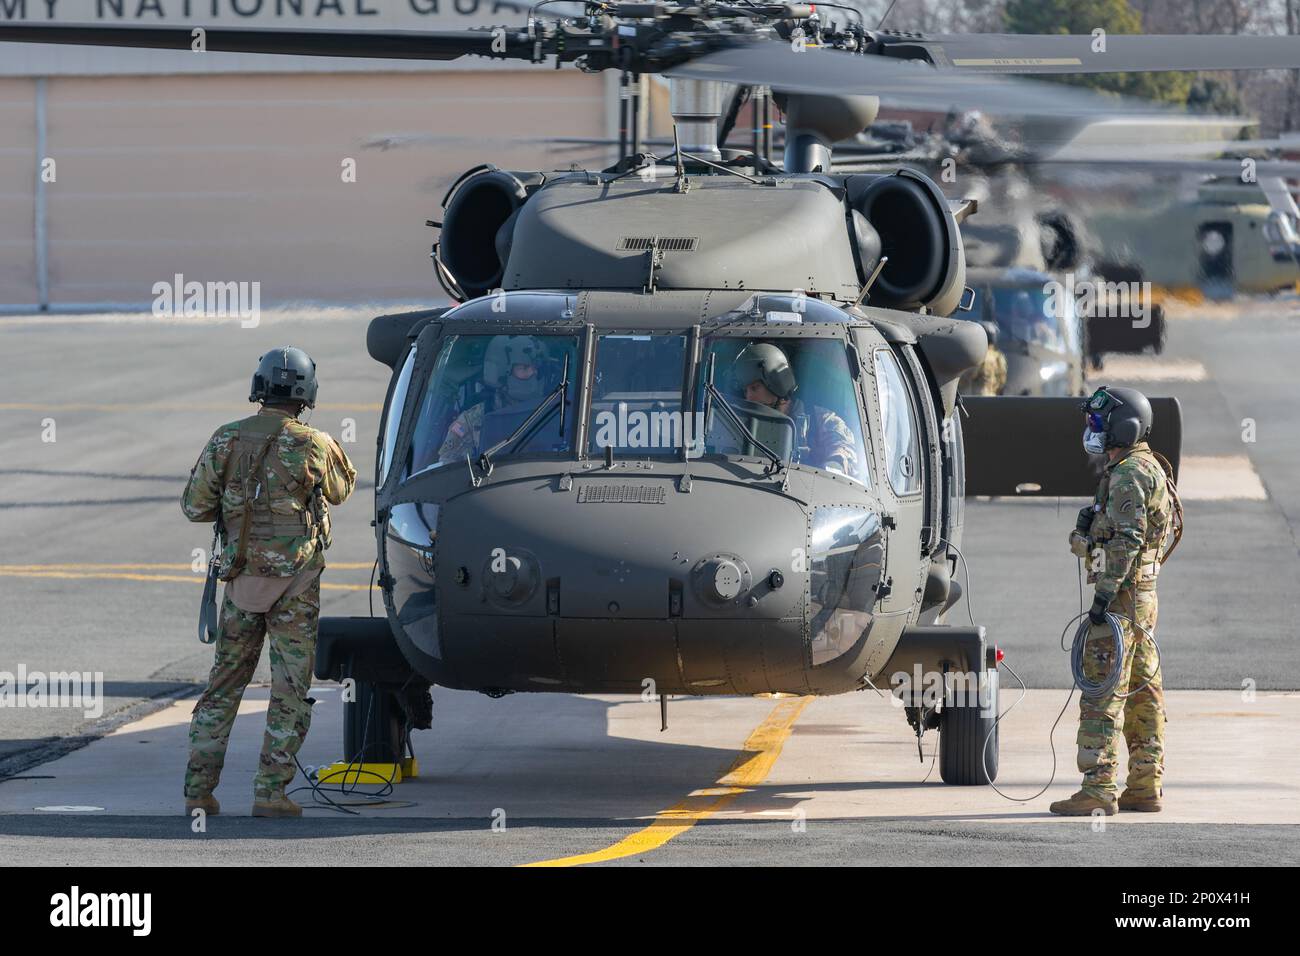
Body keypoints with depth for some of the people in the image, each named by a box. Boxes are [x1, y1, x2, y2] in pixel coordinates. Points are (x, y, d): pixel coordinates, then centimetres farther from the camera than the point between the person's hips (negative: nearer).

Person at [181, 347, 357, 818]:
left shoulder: (226, 440, -2)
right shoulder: (314, 446, -10)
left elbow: (195, 505, 1)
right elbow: (341, 489, 11)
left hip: (242, 579, 3)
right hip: (295, 584, -3)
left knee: (224, 683, 13)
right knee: (290, 690, 3)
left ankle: (198, 788, 10)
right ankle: (270, 791, -2)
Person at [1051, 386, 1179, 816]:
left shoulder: (1128, 474, -15)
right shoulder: (1149, 469, 18)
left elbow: (1127, 540, -22)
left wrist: (1105, 594, -23)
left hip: (1121, 598, -11)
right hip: (1144, 597, 11)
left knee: (1104, 692, -11)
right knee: (1142, 693, 11)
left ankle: (1099, 790, -13)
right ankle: (1146, 786, 14)